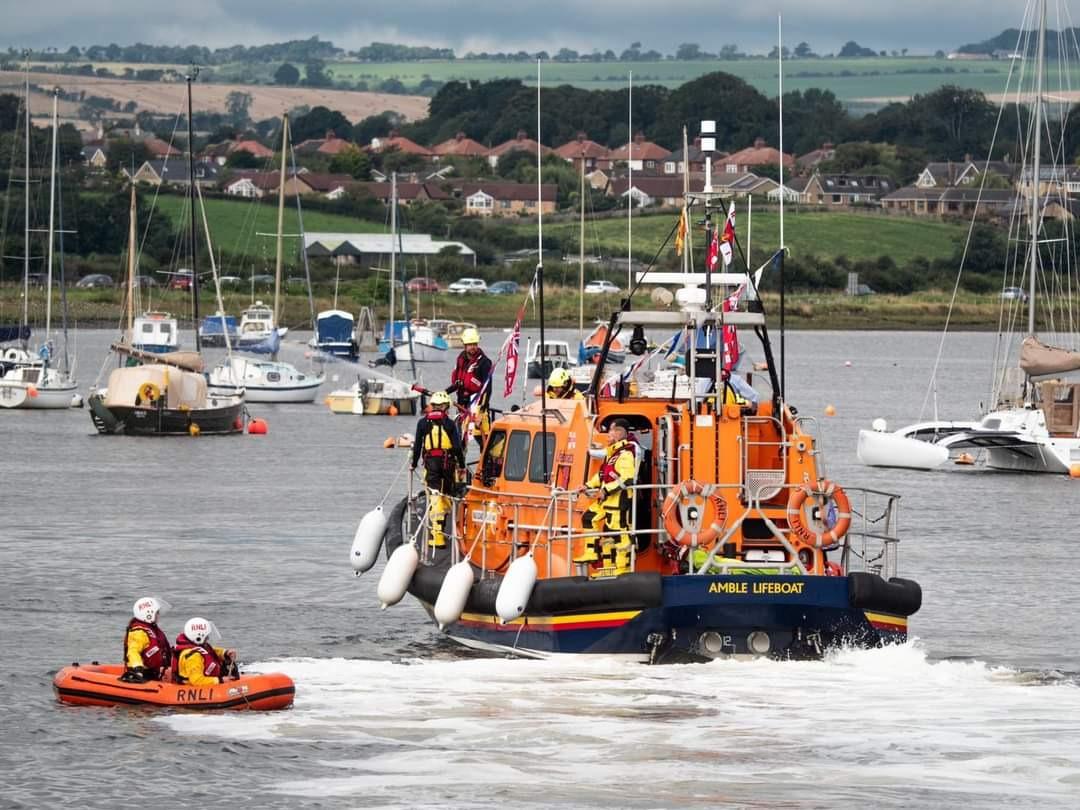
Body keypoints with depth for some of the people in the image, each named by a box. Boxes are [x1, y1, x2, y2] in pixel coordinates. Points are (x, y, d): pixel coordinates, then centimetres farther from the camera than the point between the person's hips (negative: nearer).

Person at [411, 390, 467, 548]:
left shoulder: (423, 422, 3)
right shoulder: (449, 423, 0)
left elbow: (417, 445, 5)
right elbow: (457, 446, -3)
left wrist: (414, 464, 16)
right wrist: (462, 464, 7)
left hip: (431, 463, 0)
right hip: (447, 462, 0)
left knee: (435, 498, -5)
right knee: (447, 495, 17)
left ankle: (437, 536, -15)